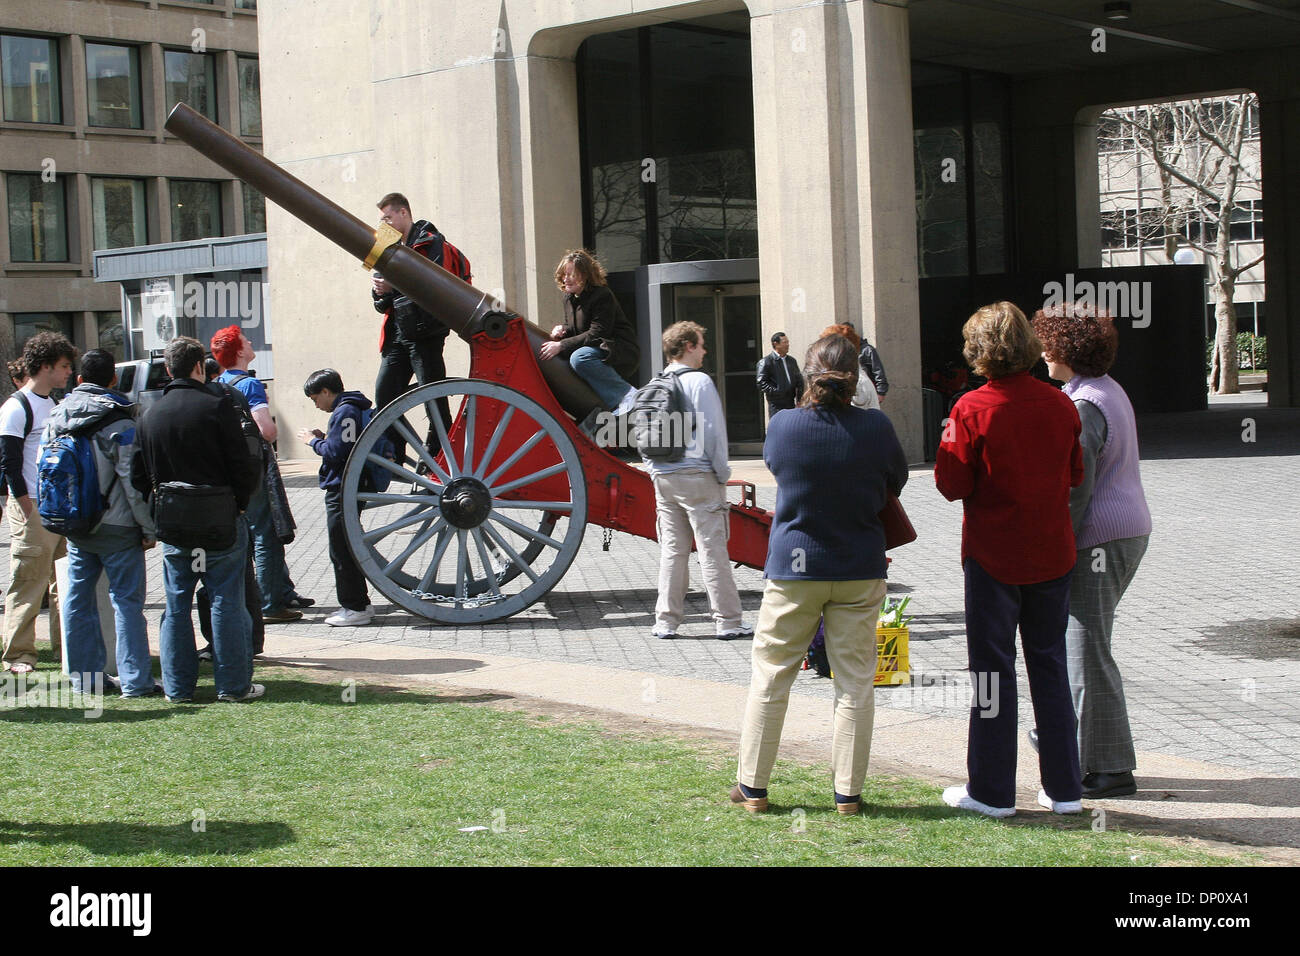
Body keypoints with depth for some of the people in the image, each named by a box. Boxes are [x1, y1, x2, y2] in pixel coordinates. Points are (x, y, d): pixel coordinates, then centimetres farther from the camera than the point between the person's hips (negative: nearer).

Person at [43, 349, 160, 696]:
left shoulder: (57, 416, 7)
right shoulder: (119, 423, -13)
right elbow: (133, 481, -15)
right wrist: (148, 528, -7)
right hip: (117, 526, -6)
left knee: (78, 599, 12)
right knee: (126, 600, -2)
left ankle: (84, 675, 17)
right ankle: (135, 680, -2)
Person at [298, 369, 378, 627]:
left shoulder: (344, 412, -16)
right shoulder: (349, 409, 16)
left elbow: (334, 453, -20)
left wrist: (313, 441, -5)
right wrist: (322, 438, 10)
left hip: (342, 491, -11)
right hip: (342, 490, 11)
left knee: (341, 551, -5)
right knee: (345, 548, 17)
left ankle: (356, 608, -1)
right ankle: (358, 603, 23)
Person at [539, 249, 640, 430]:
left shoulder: (602, 296, -13)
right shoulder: (569, 298, 13)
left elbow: (597, 334, -22)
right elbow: (573, 331, 23)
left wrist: (562, 345, -27)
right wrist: (562, 331, -3)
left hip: (621, 351, -9)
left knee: (579, 358, -35)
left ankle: (628, 396, -33)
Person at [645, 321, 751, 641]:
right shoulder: (699, 382, -9)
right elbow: (713, 432, -11)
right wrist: (722, 473, -3)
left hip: (663, 478, 6)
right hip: (698, 476, -6)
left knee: (672, 551, 10)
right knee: (712, 549, -3)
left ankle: (666, 621, 11)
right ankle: (727, 622, -1)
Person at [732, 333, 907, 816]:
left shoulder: (783, 425, -10)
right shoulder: (875, 427, -10)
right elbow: (897, 481, 6)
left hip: (793, 568, 0)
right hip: (860, 571, 0)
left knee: (770, 676, 11)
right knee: (855, 682, 9)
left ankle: (752, 786, 16)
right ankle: (848, 792, 13)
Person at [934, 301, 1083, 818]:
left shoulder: (973, 409, -15)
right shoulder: (1060, 405, -1)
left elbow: (953, 484, -13)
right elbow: (1075, 474, 10)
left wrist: (949, 441, 3)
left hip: (994, 557, -4)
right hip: (1053, 556, 4)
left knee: (993, 669, 4)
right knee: (1050, 665, 13)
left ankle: (992, 790, 9)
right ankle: (1063, 788, 17)